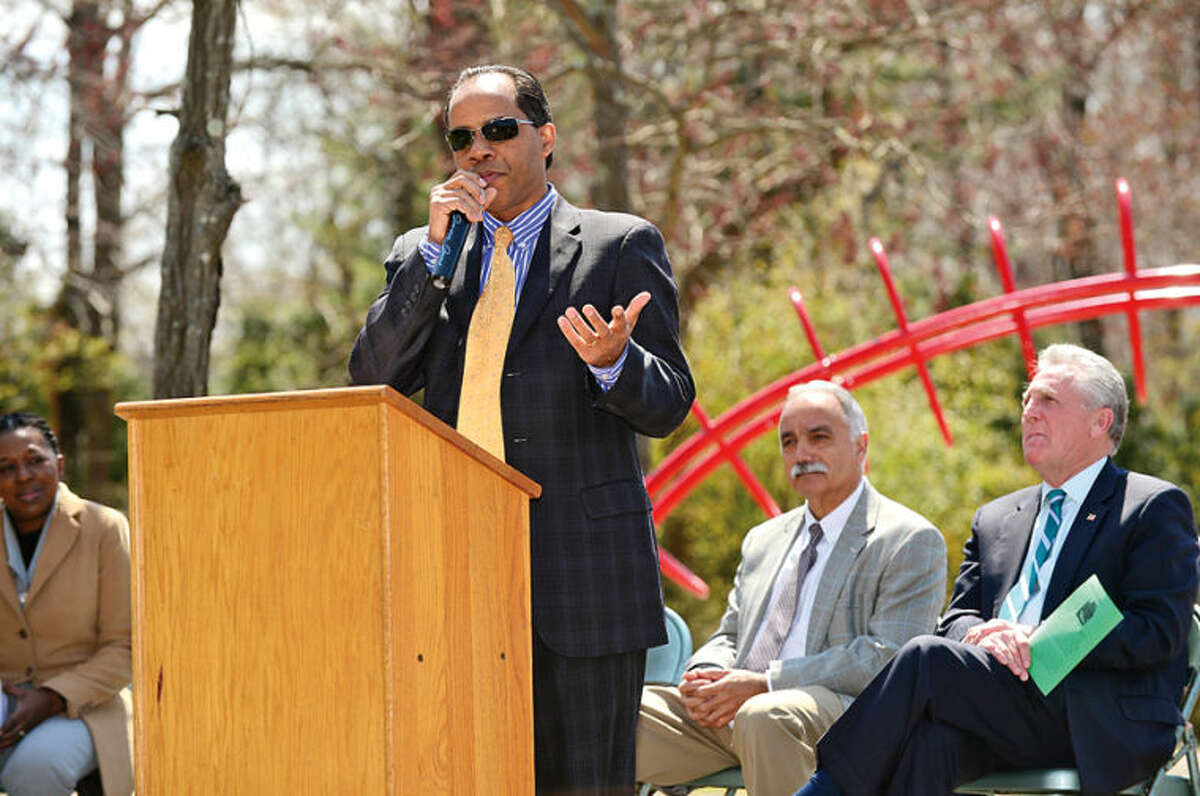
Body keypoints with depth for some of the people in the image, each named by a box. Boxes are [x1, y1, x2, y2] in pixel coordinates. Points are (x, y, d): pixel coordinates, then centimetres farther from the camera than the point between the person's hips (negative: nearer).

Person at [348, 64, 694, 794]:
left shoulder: (621, 246, 6)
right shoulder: (421, 256, 17)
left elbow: (669, 405, 0)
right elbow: (372, 382, 3)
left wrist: (611, 362, -23)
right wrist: (436, 252, -4)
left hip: (581, 570, -3)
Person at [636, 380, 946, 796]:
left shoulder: (911, 541, 2)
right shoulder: (763, 540, 26)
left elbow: (887, 657, -9)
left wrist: (765, 684, -16)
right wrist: (706, 677, -1)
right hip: (726, 713, 6)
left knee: (765, 715, -40)